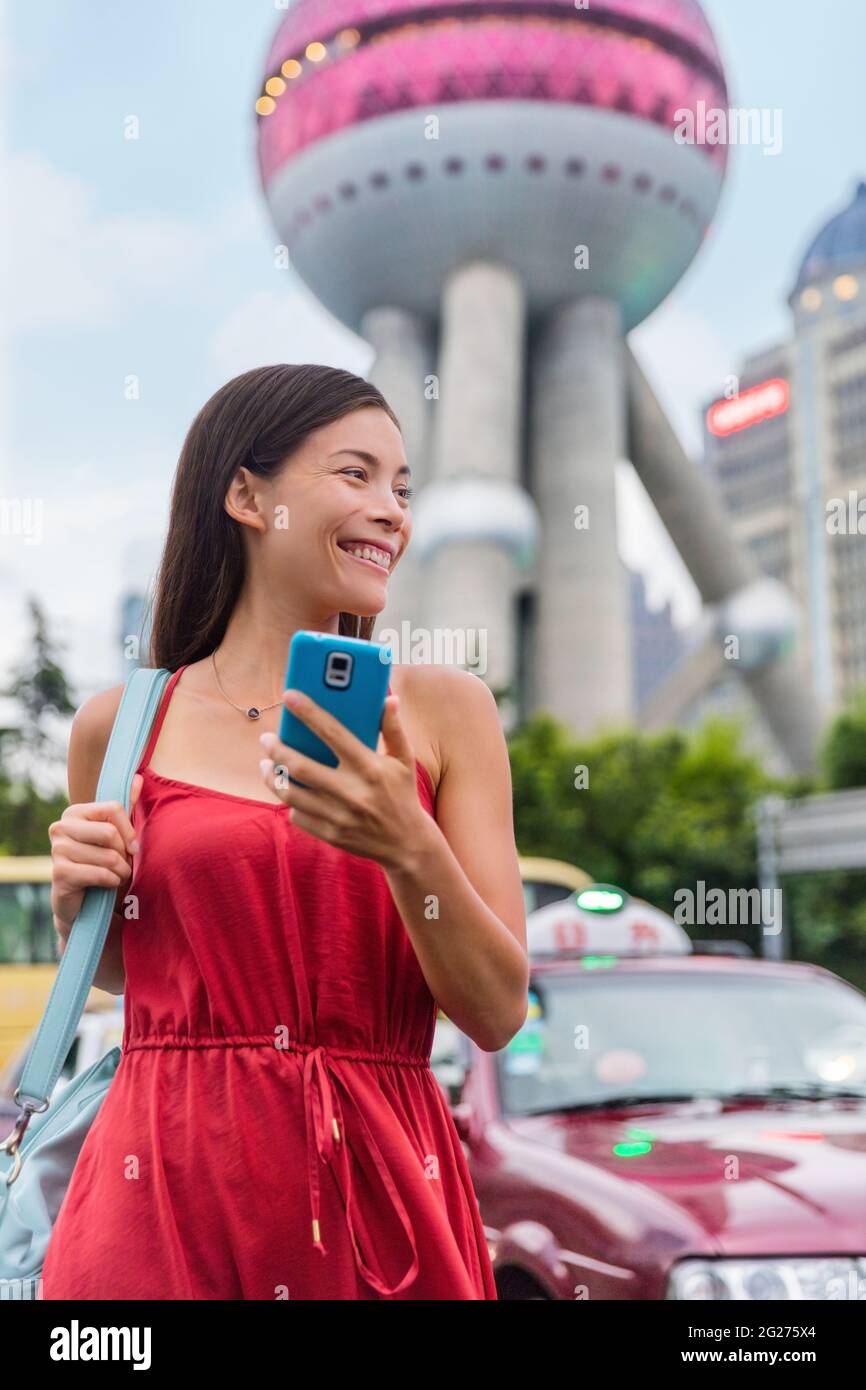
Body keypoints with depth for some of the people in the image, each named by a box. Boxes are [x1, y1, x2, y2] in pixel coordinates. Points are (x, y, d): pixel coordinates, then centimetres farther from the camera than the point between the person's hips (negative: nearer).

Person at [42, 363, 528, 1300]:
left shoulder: (443, 711, -3)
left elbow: (498, 1012, -5)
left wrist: (411, 851, -21)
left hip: (380, 1193, 0)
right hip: (169, 1194, 0)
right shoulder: (122, 725, 0)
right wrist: (77, 900, -4)